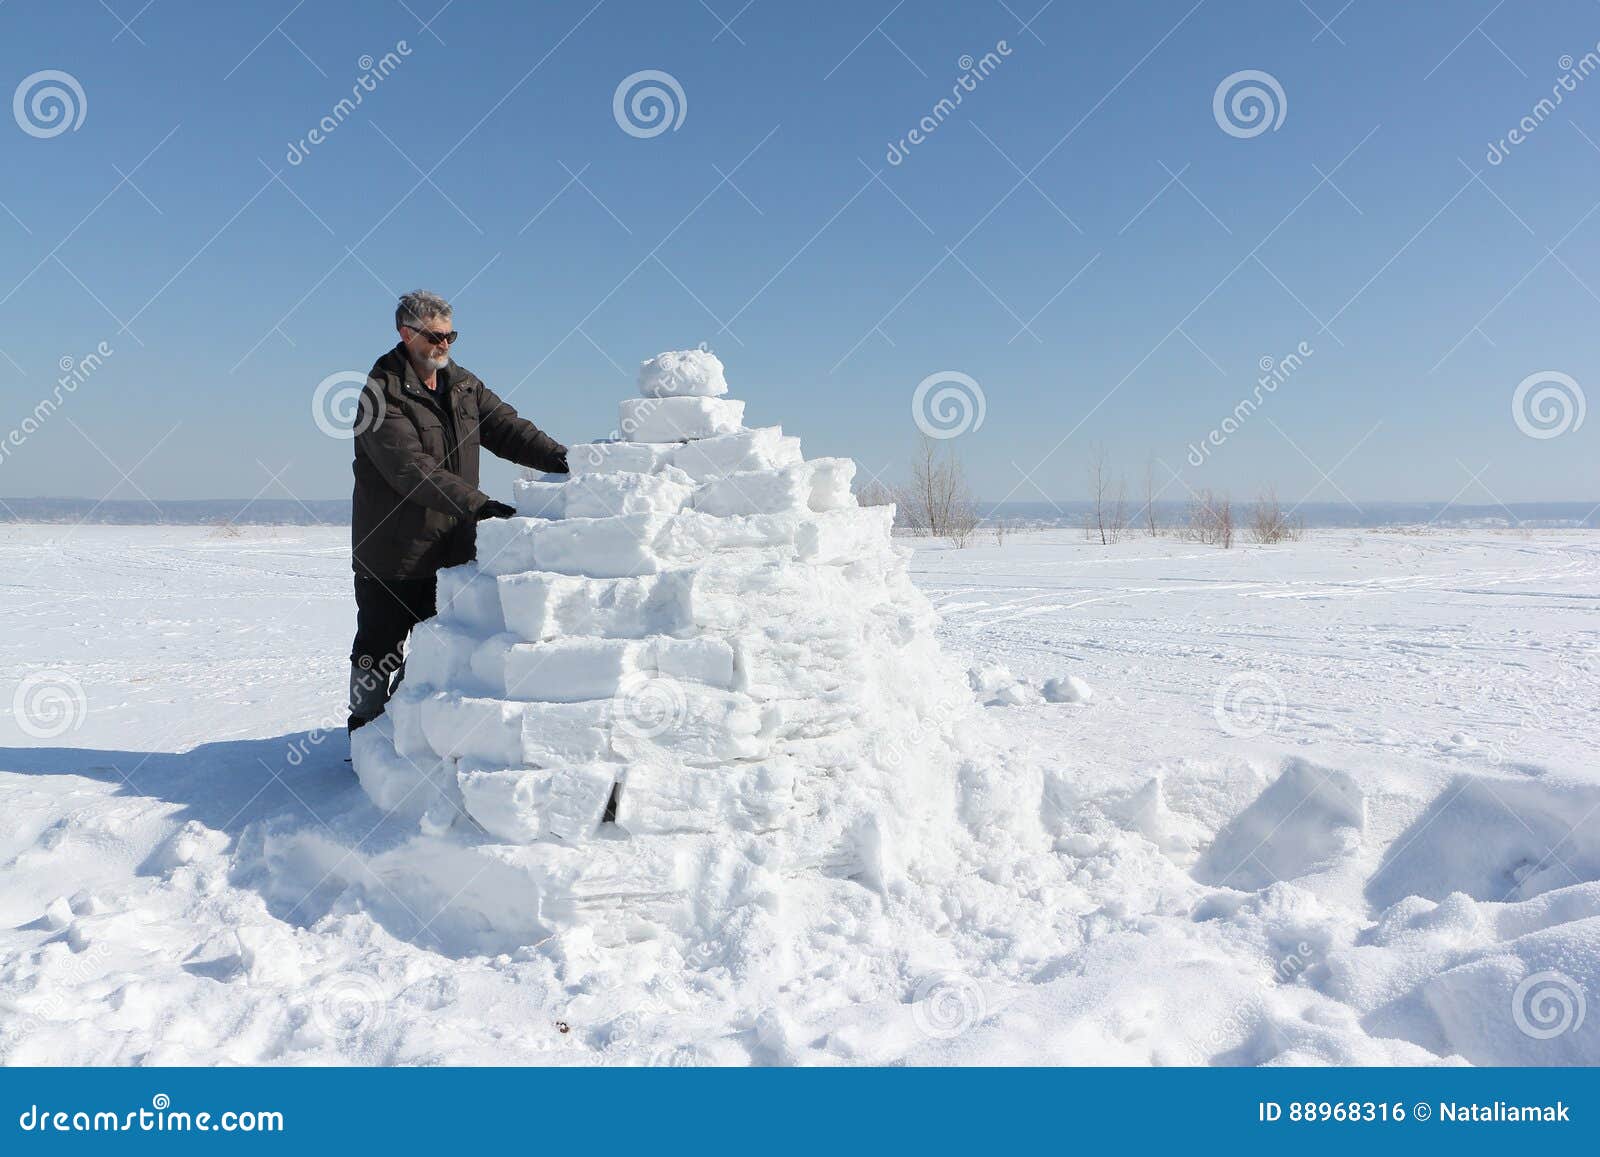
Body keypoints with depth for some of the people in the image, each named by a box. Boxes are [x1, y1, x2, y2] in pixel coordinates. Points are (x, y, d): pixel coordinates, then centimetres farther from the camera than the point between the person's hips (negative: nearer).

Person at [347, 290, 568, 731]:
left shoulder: (463, 385, 9)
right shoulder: (382, 394, -14)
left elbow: (506, 427, 1)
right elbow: (410, 469, -25)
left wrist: (559, 458, -18)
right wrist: (477, 503, -34)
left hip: (452, 548, 7)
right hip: (393, 552, -6)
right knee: (380, 646, 5)